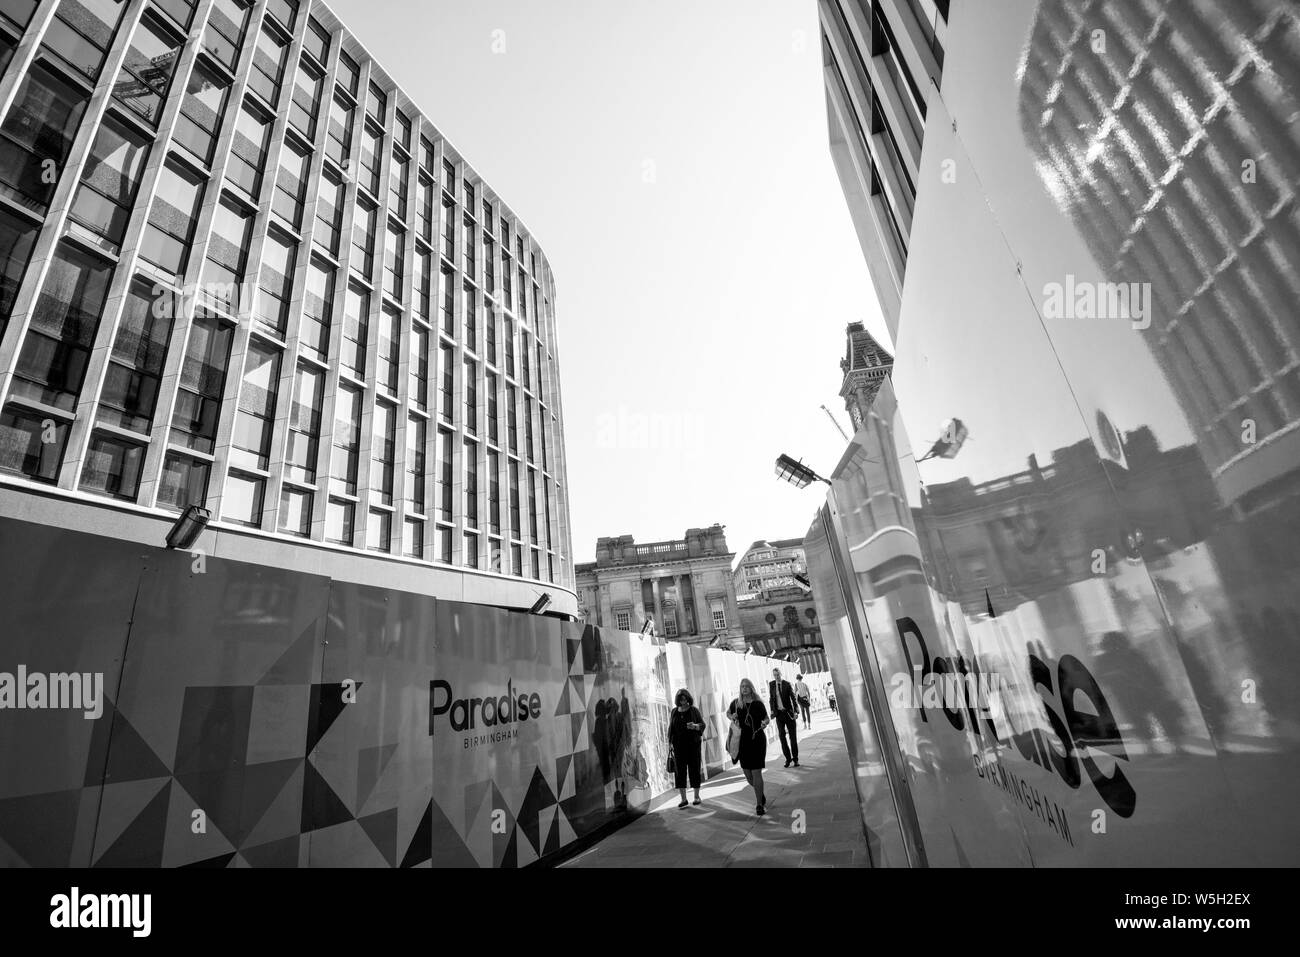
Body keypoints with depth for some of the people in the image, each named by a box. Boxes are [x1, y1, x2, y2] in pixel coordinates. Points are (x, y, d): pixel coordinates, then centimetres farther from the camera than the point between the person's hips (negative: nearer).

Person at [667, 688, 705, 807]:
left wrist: (695, 726, -24)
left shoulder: (694, 710, 0)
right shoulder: (674, 711, 8)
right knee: (680, 771, -1)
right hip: (679, 746, 2)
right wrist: (669, 743, 4)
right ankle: (683, 798, 6)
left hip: (693, 744, -2)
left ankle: (697, 796, 17)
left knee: (694, 769, 2)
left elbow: (702, 725, -3)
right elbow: (671, 728, 11)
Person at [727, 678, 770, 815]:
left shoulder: (758, 703, -7)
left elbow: (767, 719, 1)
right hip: (742, 741, 3)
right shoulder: (736, 703, 0)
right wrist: (732, 717, -2)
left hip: (757, 739, -3)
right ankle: (761, 796, 35)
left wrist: (765, 723, -21)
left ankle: (759, 805, 8)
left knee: (756, 772, -5)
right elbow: (728, 712, 18)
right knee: (747, 773, 9)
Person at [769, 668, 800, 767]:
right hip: (778, 713, 2)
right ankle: (788, 758, 12)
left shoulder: (787, 684, -4)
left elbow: (793, 697, -5)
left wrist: (796, 710, -13)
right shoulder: (771, 684, 3)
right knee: (782, 736, 2)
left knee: (792, 736, 3)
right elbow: (771, 698, 9)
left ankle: (795, 758, 13)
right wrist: (772, 710, 1)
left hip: (788, 712, -2)